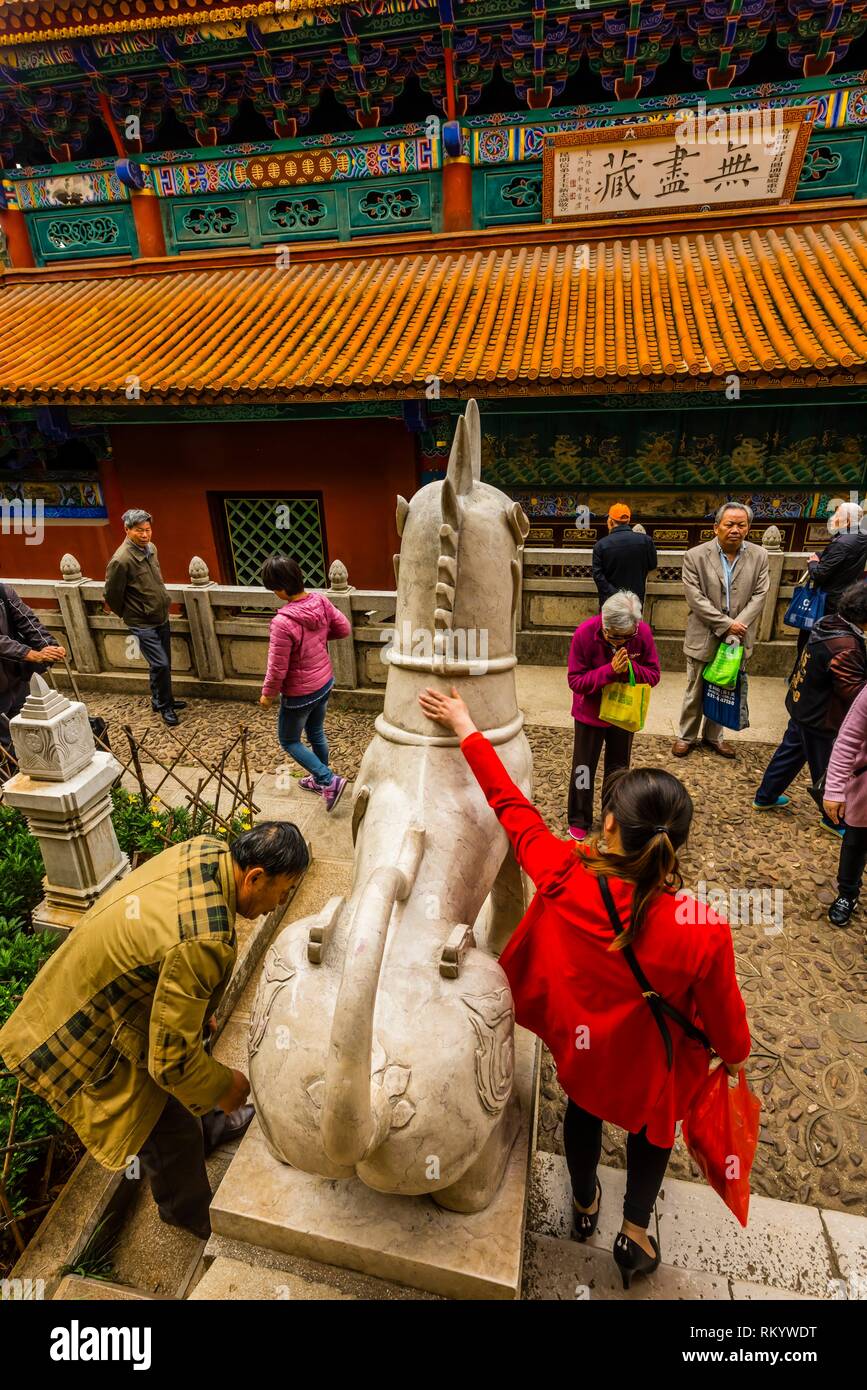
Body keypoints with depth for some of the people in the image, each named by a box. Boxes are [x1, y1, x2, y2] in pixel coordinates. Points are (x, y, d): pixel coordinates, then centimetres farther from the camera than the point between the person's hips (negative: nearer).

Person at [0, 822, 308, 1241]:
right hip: (87, 1045, -8)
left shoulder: (209, 850, -14)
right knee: (170, 1131, 13)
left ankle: (205, 1128, 57)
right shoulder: (203, 942, -40)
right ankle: (192, 1215, 41)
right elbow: (171, 1058, -29)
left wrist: (199, 1010, 17)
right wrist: (224, 1088, -9)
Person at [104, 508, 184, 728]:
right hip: (143, 624, -7)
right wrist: (128, 615, 1)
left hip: (161, 617, 7)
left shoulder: (151, 548, 1)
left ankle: (163, 700, 34)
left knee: (164, 663, 17)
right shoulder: (121, 560, -22)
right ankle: (164, 706, 11)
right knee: (160, 664, -8)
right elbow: (111, 594, -12)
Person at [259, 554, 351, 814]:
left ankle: (330, 781, 10)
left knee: (289, 741, 16)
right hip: (325, 683, 7)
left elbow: (277, 668, -23)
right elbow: (345, 629, 4)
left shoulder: (283, 622, -32)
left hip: (300, 693, -7)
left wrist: (267, 695, -6)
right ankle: (319, 780, 46)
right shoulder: (320, 601, -12)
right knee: (316, 733, 27)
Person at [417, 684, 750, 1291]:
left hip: (582, 1044, 2)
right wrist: (736, 1055, 7)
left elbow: (512, 808, -23)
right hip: (651, 1063, -1)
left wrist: (467, 729, -11)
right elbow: (723, 1015, -19)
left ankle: (584, 1204, 62)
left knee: (584, 1108, 35)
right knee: (651, 1128, 34)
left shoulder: (565, 877, -35)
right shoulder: (704, 931, -37)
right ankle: (635, 1235, 54)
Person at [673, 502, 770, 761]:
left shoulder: (759, 556, 1)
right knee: (695, 692, 10)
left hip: (737, 639, 3)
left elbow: (759, 595, -2)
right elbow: (695, 598, -14)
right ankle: (686, 736, 26)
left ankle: (713, 736, 32)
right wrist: (726, 624, -17)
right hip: (704, 638, -3)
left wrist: (738, 626, -15)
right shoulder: (695, 556, -9)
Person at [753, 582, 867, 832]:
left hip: (802, 708, 9)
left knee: (790, 753, 22)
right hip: (821, 720, -9)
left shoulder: (829, 624, -2)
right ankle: (835, 820, 31)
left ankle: (765, 797, 36)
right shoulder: (845, 647, -30)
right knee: (830, 771, 11)